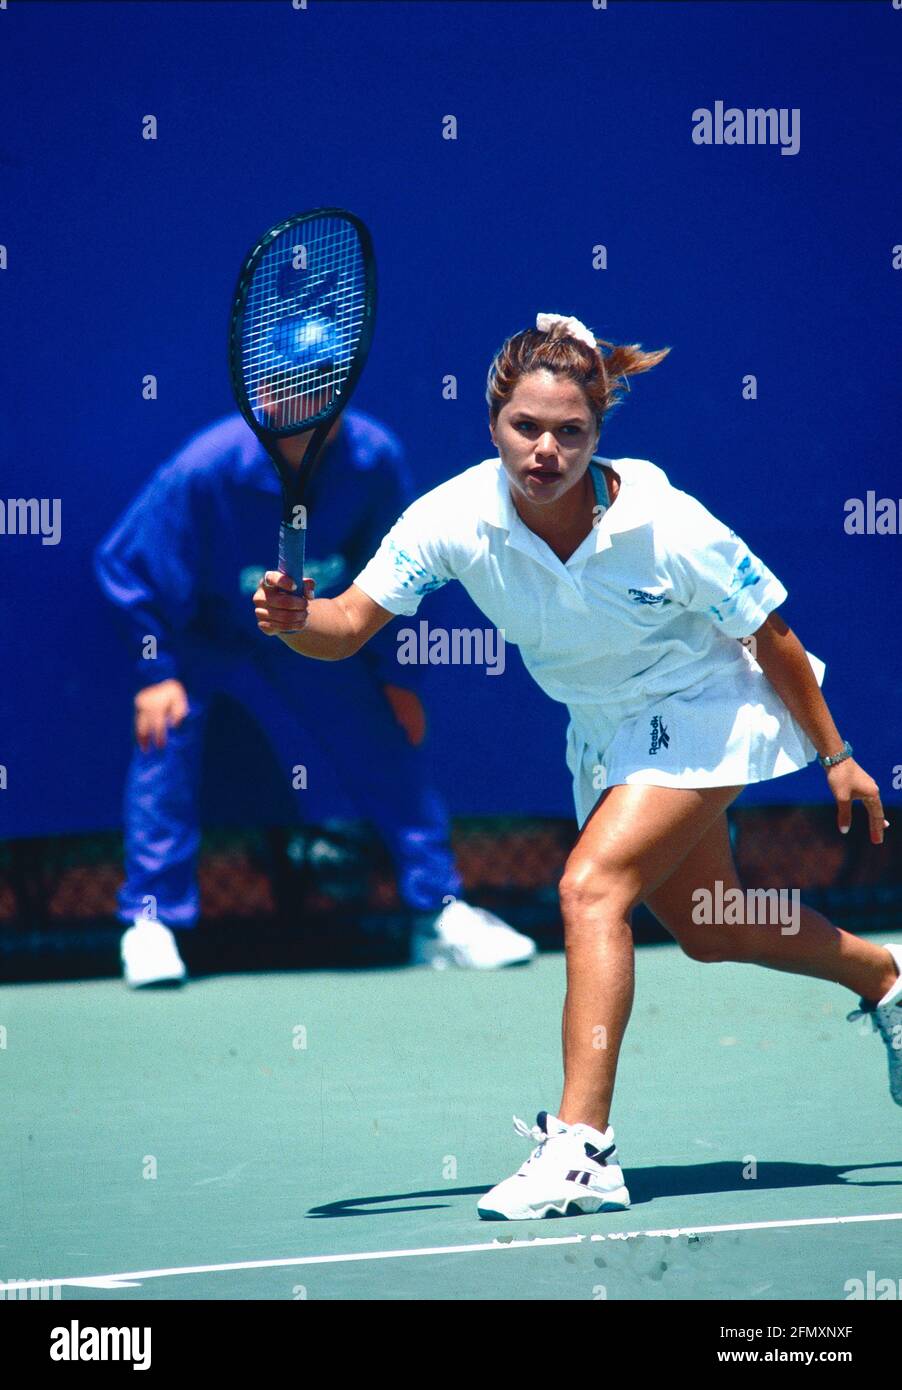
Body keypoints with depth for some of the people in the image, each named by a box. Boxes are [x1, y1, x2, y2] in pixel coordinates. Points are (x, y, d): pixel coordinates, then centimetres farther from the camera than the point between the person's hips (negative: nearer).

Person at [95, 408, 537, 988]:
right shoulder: (204, 472, -30)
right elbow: (136, 573, -16)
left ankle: (441, 915, 12)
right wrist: (156, 672, -21)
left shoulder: (375, 458, -21)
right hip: (198, 632, -3)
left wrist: (396, 674, -1)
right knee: (167, 734, -24)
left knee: (388, 748, -3)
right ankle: (151, 925, -14)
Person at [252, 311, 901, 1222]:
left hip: (701, 713, -6)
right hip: (602, 730, 6)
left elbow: (772, 638, -18)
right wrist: (294, 619, -48)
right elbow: (351, 622, -26)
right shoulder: (456, 518, -24)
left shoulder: (665, 527, -32)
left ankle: (581, 1147, -24)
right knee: (707, 932, 21)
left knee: (591, 887, -25)